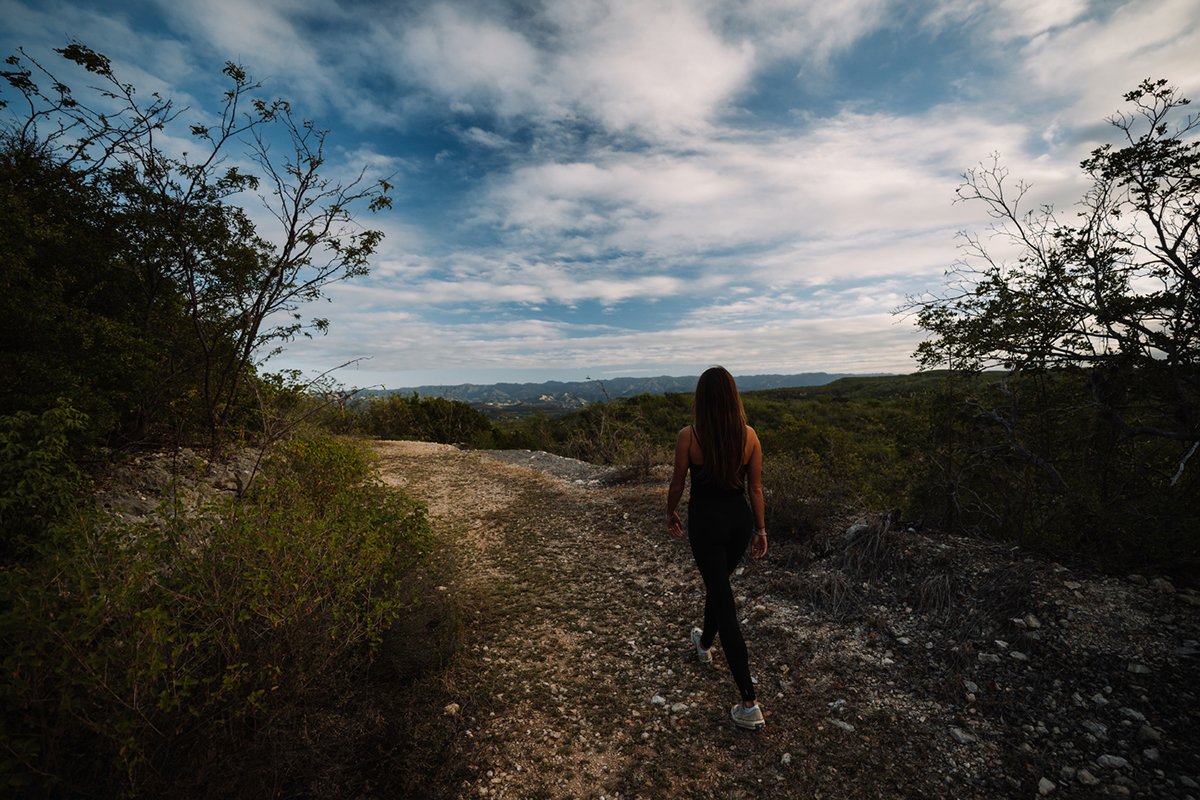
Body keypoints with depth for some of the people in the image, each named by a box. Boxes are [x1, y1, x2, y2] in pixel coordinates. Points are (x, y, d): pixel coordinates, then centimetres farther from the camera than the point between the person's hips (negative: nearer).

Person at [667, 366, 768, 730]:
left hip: (706, 521, -4)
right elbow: (755, 487, 0)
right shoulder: (749, 435, -7)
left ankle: (749, 704, 7)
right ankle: (705, 643, 53)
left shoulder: (688, 436, -16)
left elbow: (678, 483, -6)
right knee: (718, 583, 28)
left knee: (724, 602, 4)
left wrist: (671, 514, 12)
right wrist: (760, 528, 11)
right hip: (739, 519, 5)